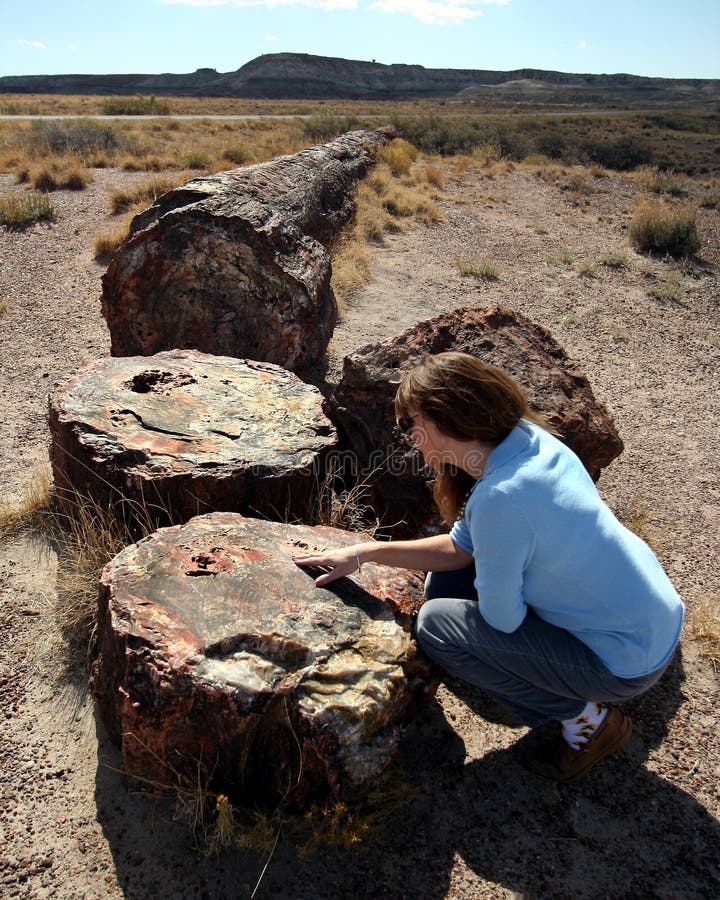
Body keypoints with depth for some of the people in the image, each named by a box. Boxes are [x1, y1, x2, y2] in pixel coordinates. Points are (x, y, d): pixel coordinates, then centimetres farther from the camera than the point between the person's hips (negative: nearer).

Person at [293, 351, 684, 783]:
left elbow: (501, 617, -19)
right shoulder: (526, 438, -5)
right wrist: (363, 553, 1)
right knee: (445, 583, 7)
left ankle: (587, 718, 6)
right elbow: (461, 546, 2)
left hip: (630, 661, -8)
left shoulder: (499, 497, -32)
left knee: (436, 623, -8)